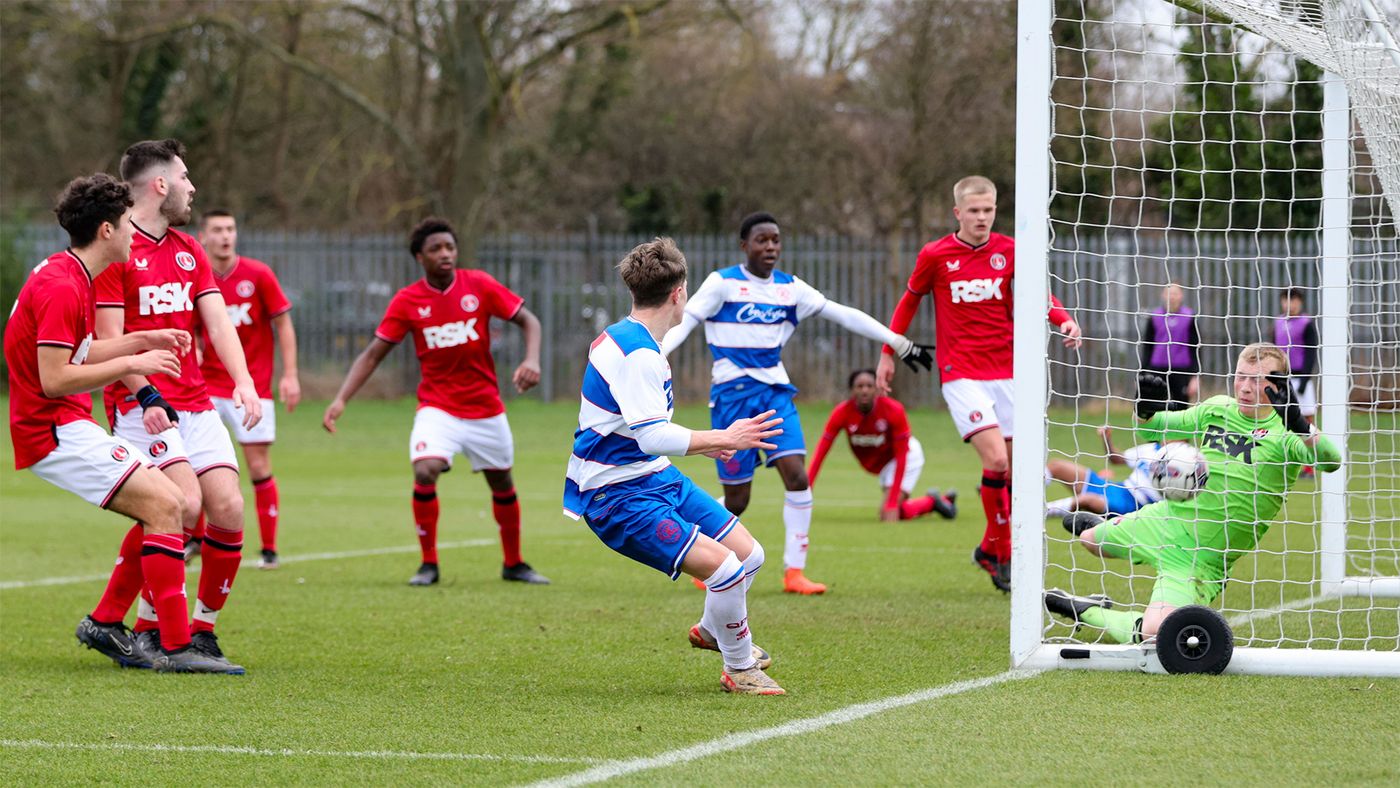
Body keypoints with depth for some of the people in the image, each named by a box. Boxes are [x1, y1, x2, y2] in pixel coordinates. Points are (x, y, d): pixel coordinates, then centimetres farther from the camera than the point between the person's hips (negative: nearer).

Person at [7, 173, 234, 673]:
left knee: (167, 505, 9)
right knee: (163, 505, -18)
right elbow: (53, 378, -23)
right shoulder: (61, 288, -19)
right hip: (55, 430, -10)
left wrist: (143, 341, 14)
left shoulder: (68, 277, 13)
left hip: (70, 426, 10)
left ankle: (104, 624, 14)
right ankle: (174, 647, -19)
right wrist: (132, 364, -19)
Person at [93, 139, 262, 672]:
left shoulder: (190, 251, 17)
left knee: (228, 508, -8)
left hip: (194, 402, 7)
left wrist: (244, 382, -7)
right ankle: (148, 627, -11)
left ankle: (203, 628, 6)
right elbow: (109, 341, -10)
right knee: (185, 501, -23)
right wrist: (146, 397, -21)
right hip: (140, 405, -7)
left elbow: (217, 324, 9)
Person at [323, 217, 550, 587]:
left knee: (503, 485, 13)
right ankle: (428, 564, -8)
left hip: (486, 409, 2)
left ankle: (514, 564, 35)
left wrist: (531, 360, -22)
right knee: (425, 472, -24)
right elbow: (373, 354, -5)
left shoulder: (479, 285, -7)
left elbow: (528, 320, -2)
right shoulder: (406, 301, -8)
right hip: (438, 407, -2)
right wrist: (341, 399, -16)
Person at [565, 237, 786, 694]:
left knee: (749, 554, 11)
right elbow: (653, 437, -29)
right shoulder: (637, 355, -22)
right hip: (620, 496, -10)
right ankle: (740, 669, -1)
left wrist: (700, 443, 32)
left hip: (657, 479, 10)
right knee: (723, 567, -22)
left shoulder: (622, 339, 11)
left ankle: (713, 630, 39)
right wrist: (723, 439, -20)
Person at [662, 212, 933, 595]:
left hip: (775, 391, 4)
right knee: (736, 500, -4)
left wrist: (900, 343, 11)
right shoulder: (722, 283, -3)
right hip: (732, 392, -4)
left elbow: (844, 315, 11)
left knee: (797, 477, -14)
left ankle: (794, 572, -7)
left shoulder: (790, 288, 10)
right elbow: (684, 320, -11)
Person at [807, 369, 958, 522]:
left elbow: (901, 456, -28)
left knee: (888, 515, -18)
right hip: (881, 465, 4)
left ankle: (931, 501, 7)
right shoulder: (842, 413, -24)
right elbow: (820, 453, -23)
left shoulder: (894, 410, -31)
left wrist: (892, 503, -34)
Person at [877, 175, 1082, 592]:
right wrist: (888, 353, 14)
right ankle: (1003, 555, -7)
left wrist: (1064, 320, -17)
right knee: (995, 458, -18)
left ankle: (990, 548, 23)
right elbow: (910, 300, 11)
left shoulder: (1009, 251, 3)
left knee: (1014, 467, 4)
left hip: (1005, 370, 4)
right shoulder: (935, 256, -2)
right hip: (961, 373, -4)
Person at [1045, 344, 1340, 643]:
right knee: (1090, 540, 27)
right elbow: (1151, 429, 14)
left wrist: (1298, 424, -52)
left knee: (1153, 633, -22)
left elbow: (1330, 460, -36)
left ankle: (1088, 613, 4)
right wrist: (1146, 409, -9)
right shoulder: (1217, 409, 2)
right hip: (1168, 518, 6)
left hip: (1203, 560, -5)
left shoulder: (1282, 432, -16)